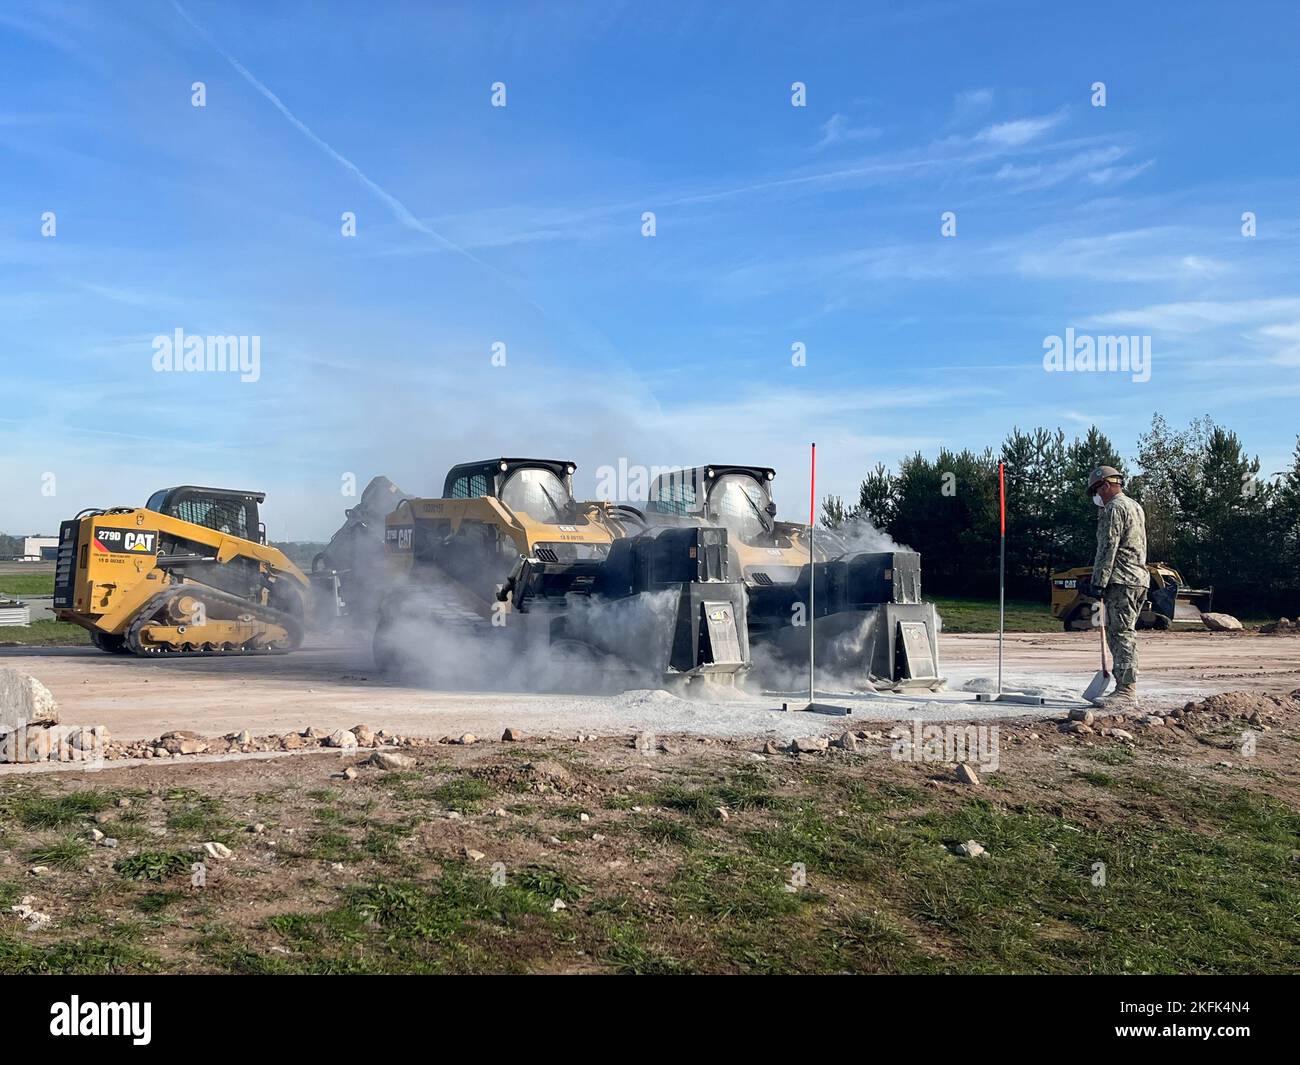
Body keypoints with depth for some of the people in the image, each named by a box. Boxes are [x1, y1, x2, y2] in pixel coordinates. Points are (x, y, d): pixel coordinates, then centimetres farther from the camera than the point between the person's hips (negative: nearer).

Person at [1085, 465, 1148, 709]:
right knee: (1124, 635, 13)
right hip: (1139, 579, 10)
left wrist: (1098, 582, -15)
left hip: (1120, 581, -10)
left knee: (1121, 635, -10)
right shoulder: (1136, 506, 22)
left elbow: (1107, 549, -16)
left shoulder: (1115, 508, -10)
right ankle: (1124, 689, 16)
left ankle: (1127, 693, -11)